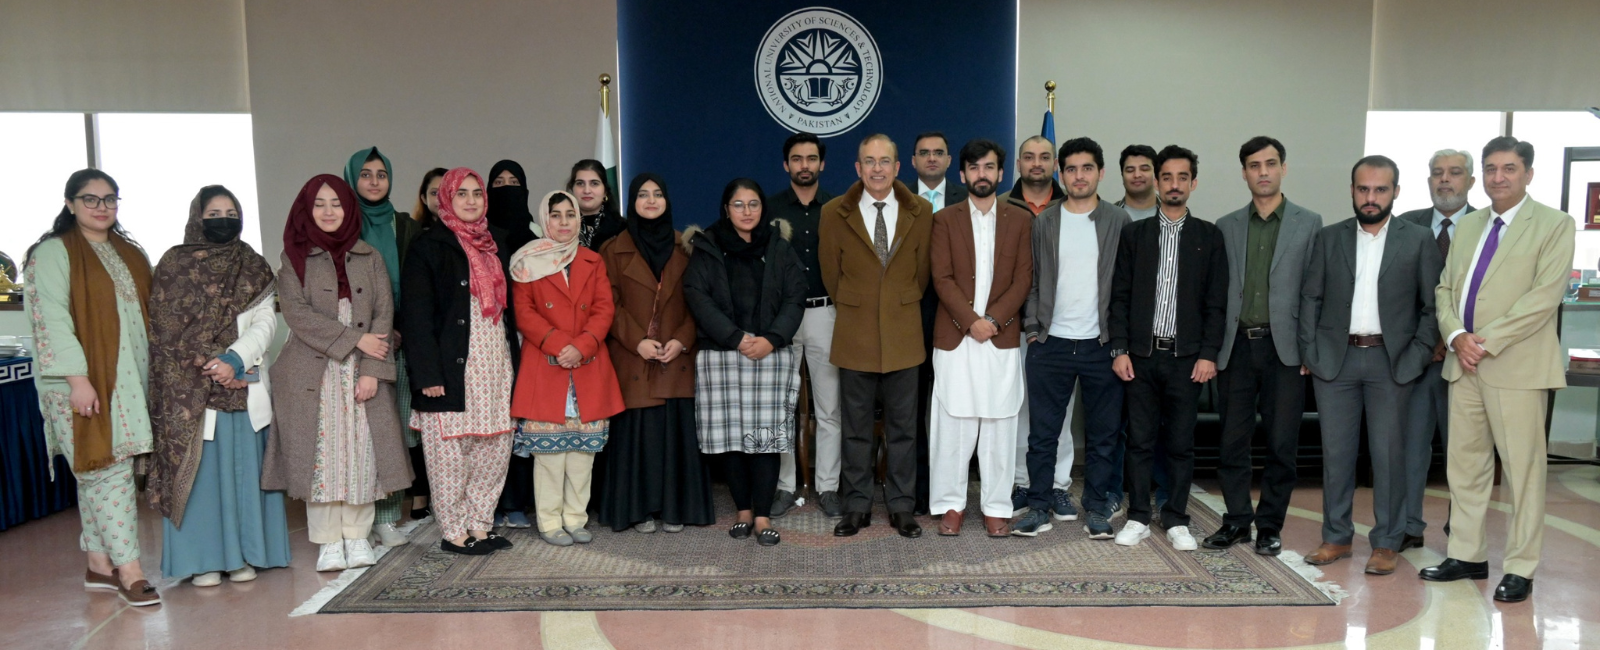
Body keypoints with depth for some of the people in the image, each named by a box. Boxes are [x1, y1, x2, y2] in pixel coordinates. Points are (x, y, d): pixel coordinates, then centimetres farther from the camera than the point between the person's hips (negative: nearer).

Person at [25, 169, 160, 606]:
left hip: (127, 381, 6)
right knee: (110, 471, -9)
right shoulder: (52, 253, -4)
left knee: (97, 475, 11)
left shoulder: (130, 254, 16)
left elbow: (144, 314, 20)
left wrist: (151, 375, 14)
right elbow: (50, 319, -12)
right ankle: (129, 571, -6)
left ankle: (99, 564, 16)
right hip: (84, 382, -6)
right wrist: (77, 378, -19)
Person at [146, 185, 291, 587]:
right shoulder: (174, 265, 4)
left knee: (244, 467, 4)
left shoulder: (254, 267, 11)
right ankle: (203, 558, 5)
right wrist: (210, 366, -13)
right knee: (198, 467, -1)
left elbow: (265, 322, 1)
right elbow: (169, 327, -4)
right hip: (190, 386, -2)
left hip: (246, 384, 2)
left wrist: (235, 360, -15)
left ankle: (244, 553, 11)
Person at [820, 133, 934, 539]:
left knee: (903, 427, 7)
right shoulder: (835, 213, -1)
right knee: (856, 428, 7)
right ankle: (857, 507, 17)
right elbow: (831, 275, 6)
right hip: (855, 336, 0)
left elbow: (921, 272, 9)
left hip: (903, 335, 1)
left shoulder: (920, 212, 2)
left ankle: (901, 507, 17)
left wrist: (900, 306, 10)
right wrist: (855, 308, 10)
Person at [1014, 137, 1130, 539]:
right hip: (1051, 344, 1)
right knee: (1043, 433, 3)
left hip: (1102, 344, -1)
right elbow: (1032, 280, 8)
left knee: (1102, 435, 7)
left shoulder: (1119, 222, 3)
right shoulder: (1044, 223, 6)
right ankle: (1040, 506, 13)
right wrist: (1032, 329, -1)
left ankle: (1097, 509, 18)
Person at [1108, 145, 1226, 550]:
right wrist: (1120, 349, -3)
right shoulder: (1134, 233, 7)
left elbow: (1216, 302, 2)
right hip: (1142, 354, 1)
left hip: (1187, 356, 0)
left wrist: (1208, 354, -6)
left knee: (1181, 443, 5)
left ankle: (1176, 520, 16)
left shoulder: (1208, 237, 6)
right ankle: (1138, 518, 14)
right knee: (1140, 440, 4)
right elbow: (1120, 296, 4)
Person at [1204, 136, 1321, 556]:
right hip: (1236, 346, 2)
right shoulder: (1226, 227, 10)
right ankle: (1237, 520, 18)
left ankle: (1270, 525, 16)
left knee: (1281, 443, 3)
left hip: (1283, 347, -2)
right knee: (1233, 440, 5)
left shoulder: (1309, 224, 5)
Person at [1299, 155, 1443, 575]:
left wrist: (1417, 357, -6)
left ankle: (1387, 544, 14)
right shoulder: (1329, 238, 8)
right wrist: (1309, 352, 0)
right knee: (1336, 451, 6)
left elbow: (1432, 306, 2)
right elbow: (1310, 299, 8)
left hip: (1392, 362, -2)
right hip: (1335, 358, 2)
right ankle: (1336, 537, 17)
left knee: (1389, 454, 3)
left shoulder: (1419, 240, 3)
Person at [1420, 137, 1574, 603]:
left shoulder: (1555, 225, -2)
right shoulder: (1467, 226, 16)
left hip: (1517, 365, -5)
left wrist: (1486, 341, -16)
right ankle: (1467, 556, 20)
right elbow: (1445, 289, 13)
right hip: (1464, 365, 6)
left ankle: (1520, 569, 10)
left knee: (1522, 469, 1)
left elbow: (1544, 296, -12)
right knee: (1464, 464, 10)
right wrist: (1457, 336, -6)